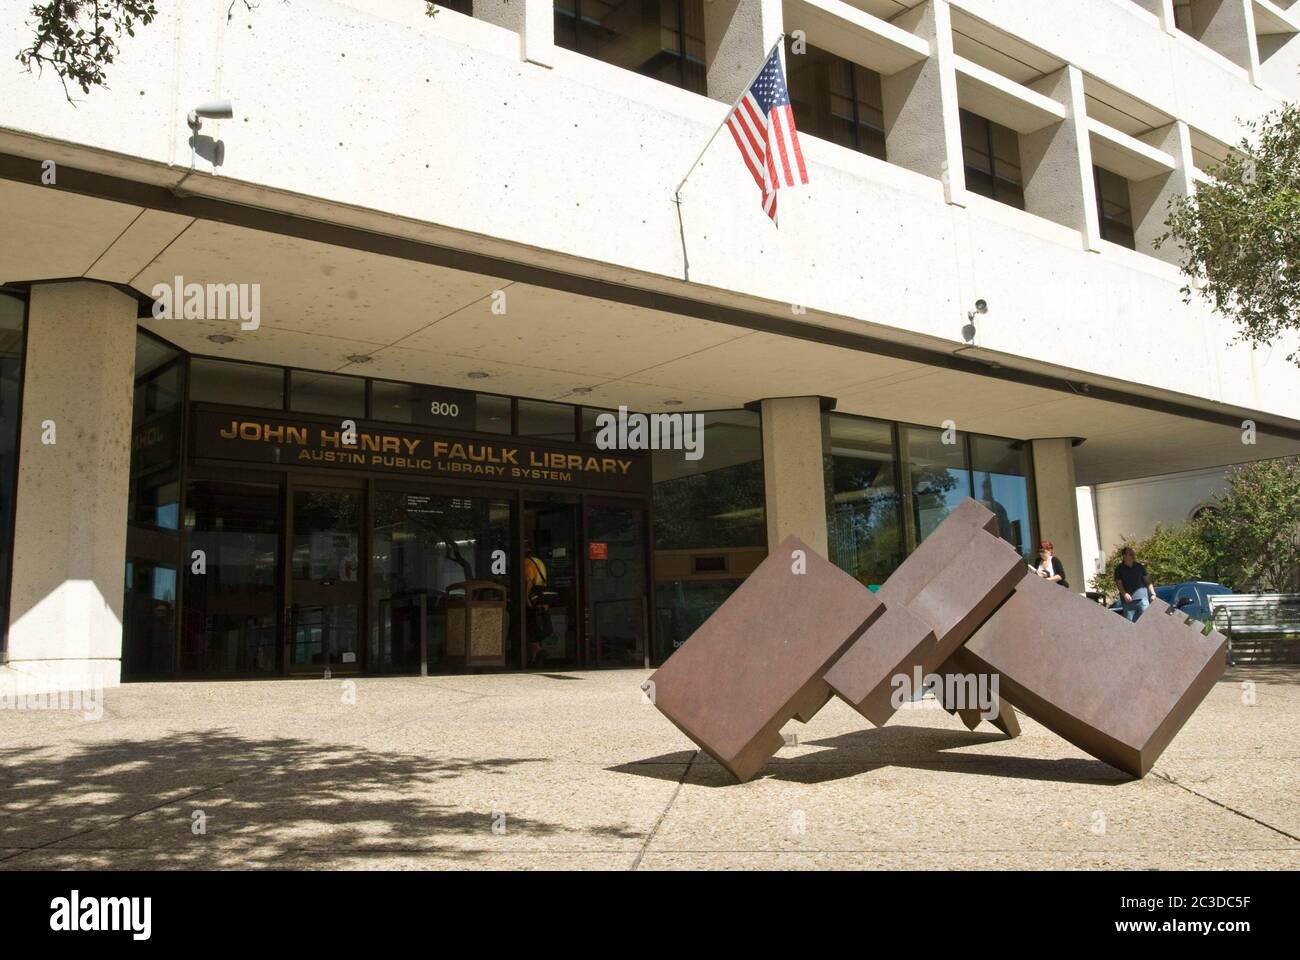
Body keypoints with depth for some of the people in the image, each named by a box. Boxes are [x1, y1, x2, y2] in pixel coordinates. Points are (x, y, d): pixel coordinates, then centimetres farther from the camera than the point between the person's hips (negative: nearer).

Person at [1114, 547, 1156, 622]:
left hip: (1142, 598, 2)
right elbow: (1119, 583, -3)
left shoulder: (1140, 567, 13)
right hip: (1129, 600, -2)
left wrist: (1153, 593, 3)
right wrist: (1124, 594, -20)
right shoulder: (1119, 569, 4)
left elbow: (1148, 581, 14)